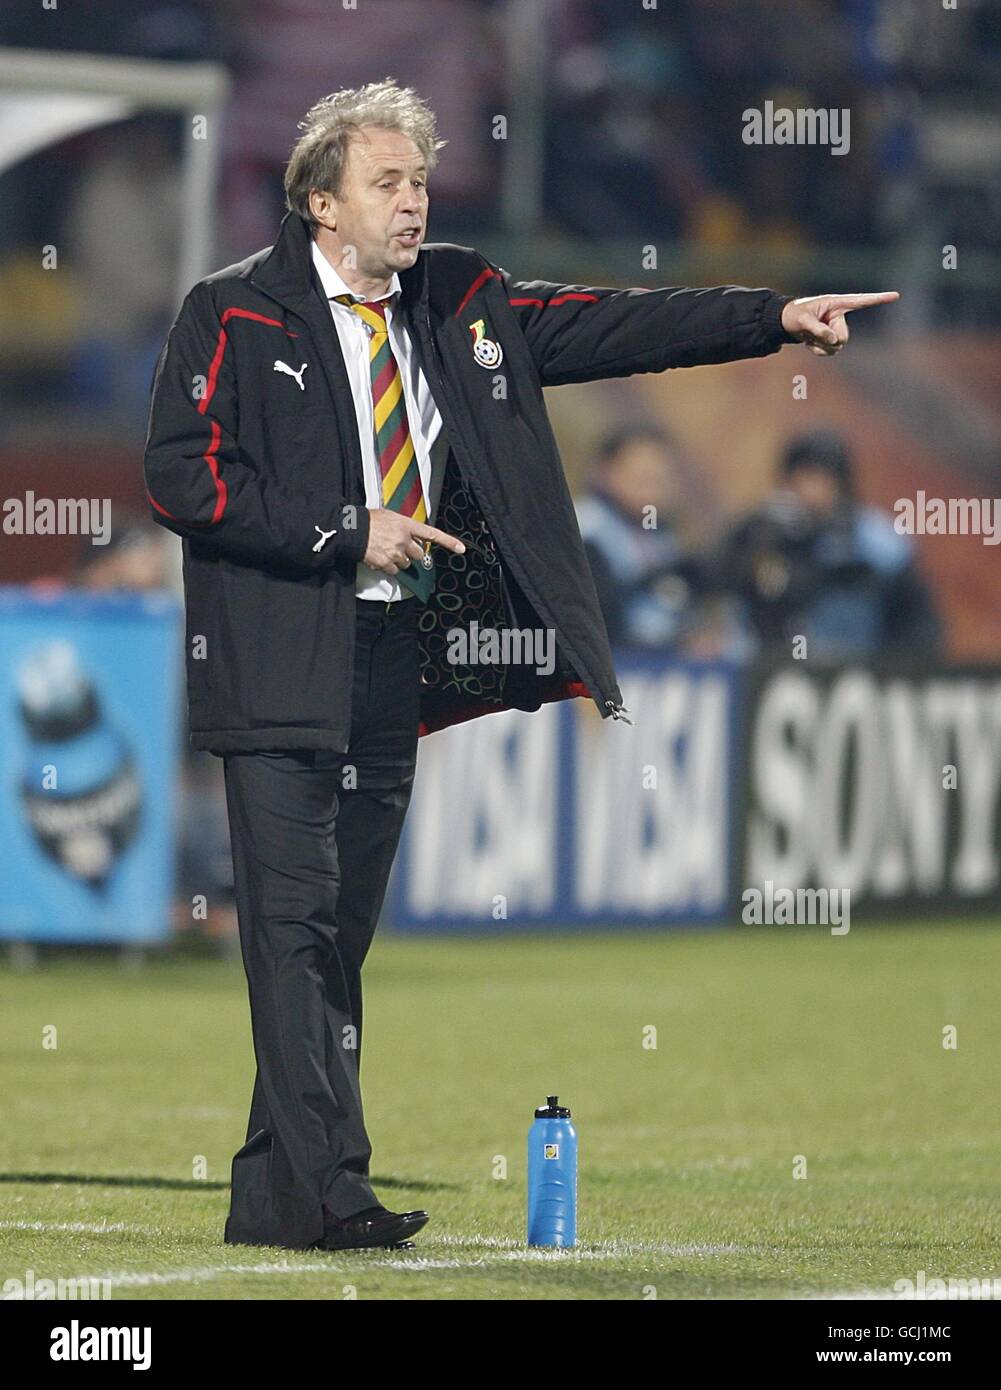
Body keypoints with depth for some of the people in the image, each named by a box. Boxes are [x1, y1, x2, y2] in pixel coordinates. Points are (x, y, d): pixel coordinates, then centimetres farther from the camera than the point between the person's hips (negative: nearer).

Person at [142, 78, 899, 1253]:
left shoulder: (460, 307, 13)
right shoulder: (233, 316, -3)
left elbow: (612, 328, 7)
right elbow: (181, 476, -11)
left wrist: (778, 317, -2)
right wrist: (348, 535, -13)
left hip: (396, 665, 6)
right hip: (282, 663, -6)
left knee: (342, 931, 7)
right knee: (295, 922, -10)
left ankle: (272, 1200, 11)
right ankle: (328, 1192, -14)